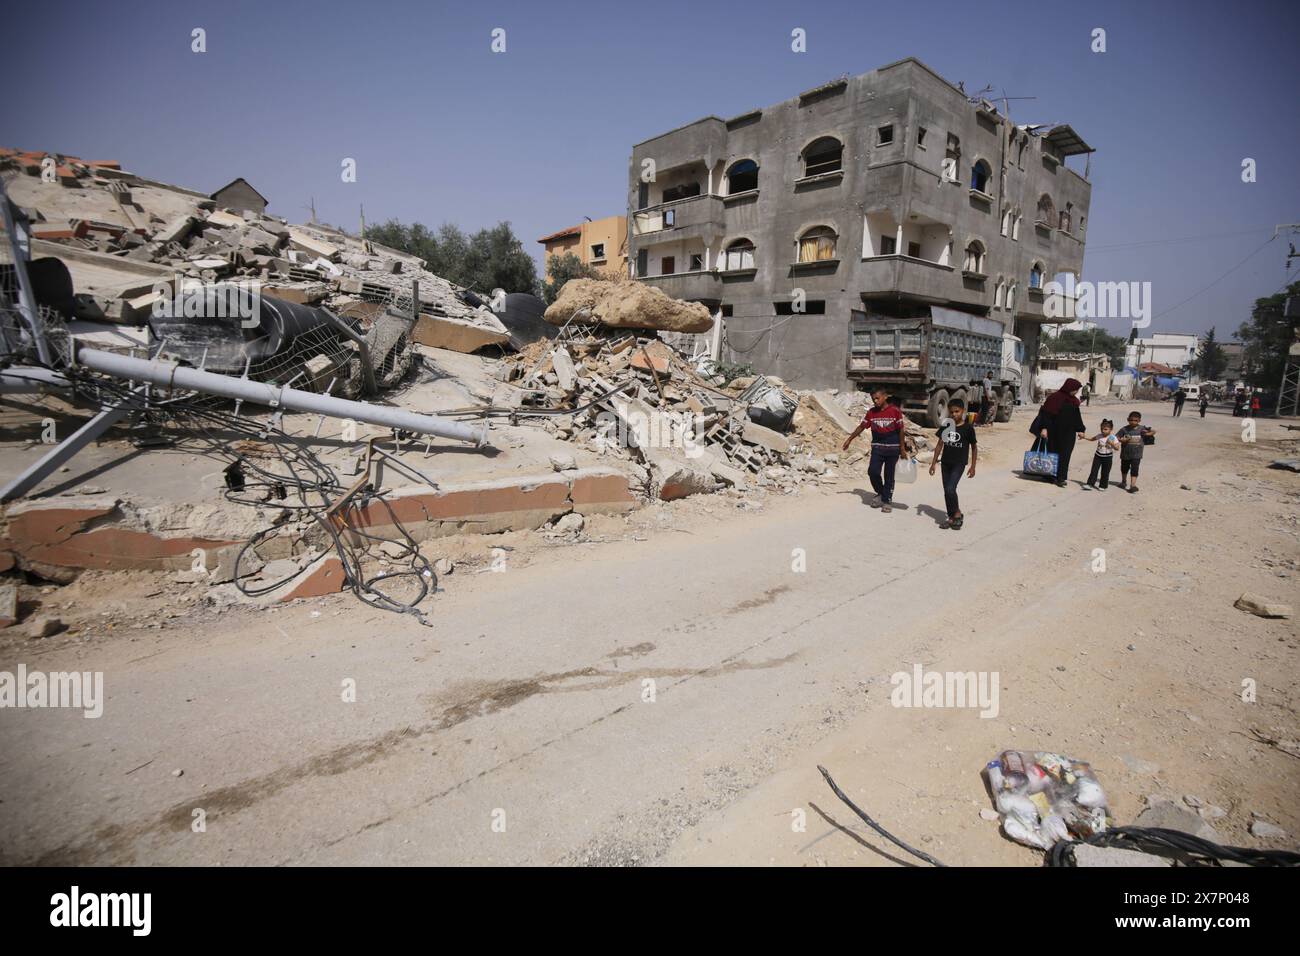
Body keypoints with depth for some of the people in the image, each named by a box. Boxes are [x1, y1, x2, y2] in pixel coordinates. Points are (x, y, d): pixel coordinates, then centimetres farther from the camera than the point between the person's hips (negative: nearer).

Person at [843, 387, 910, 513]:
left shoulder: (895, 411, -7)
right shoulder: (871, 412, 3)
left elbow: (901, 430, -3)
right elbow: (861, 426, 13)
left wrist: (903, 449, -4)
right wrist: (849, 439, 15)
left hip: (892, 448, -2)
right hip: (877, 447, 3)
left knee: (889, 476, 3)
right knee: (873, 471, -10)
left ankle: (886, 501, 16)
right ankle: (880, 493, 15)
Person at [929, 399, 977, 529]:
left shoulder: (968, 428, -6)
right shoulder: (945, 426, 3)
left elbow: (974, 447, 2)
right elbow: (940, 444, 9)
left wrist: (973, 466, 0)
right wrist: (934, 463, 7)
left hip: (959, 463, -5)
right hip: (945, 462, 5)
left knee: (950, 489, -18)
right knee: (946, 491, 7)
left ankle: (958, 514, 2)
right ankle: (951, 518, 17)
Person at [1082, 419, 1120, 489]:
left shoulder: (1113, 438, -13)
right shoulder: (1099, 436, -3)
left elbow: (1117, 448, -15)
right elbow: (1092, 439, 16)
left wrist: (1112, 443, -32)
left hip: (1108, 457, -3)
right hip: (1098, 455, 3)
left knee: (1105, 472, 6)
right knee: (1094, 470, 1)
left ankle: (1103, 486, 17)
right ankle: (1090, 484, 3)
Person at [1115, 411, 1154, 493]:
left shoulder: (1142, 428, -4)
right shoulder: (1124, 429, -6)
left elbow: (1153, 431, 2)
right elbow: (1116, 437, -6)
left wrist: (1148, 434, -17)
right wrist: (1122, 440, -23)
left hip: (1136, 455, -1)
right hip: (1125, 454, 1)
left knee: (1134, 470, -6)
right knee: (1124, 468, 19)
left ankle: (1133, 485, -3)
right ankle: (1124, 482, 40)